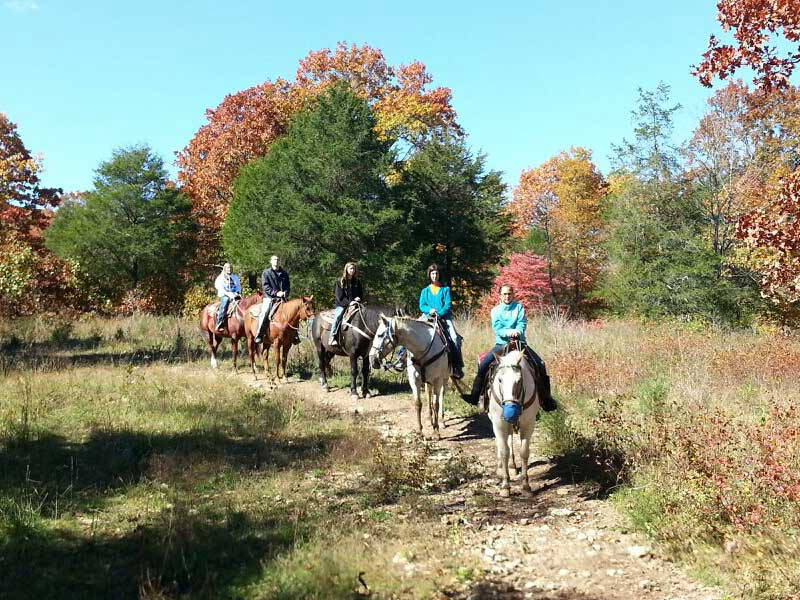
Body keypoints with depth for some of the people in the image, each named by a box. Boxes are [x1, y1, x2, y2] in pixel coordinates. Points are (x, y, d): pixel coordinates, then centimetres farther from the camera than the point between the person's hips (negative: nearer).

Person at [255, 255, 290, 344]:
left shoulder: (284, 274, 17)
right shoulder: (266, 272, 5)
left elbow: (287, 286, 16)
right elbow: (265, 286, -5)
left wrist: (285, 293, -7)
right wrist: (276, 293, -17)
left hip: (282, 298, 4)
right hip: (269, 298, -4)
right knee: (264, 313, -25)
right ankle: (259, 335, -22)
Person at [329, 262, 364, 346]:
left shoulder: (357, 281, 13)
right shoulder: (340, 281, 1)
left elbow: (361, 293, 18)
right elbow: (340, 296, -6)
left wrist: (358, 298, -5)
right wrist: (349, 302, -19)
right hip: (342, 305, -4)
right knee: (338, 316, -30)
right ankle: (332, 337, -32)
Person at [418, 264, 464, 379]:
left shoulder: (445, 289, 13)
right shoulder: (425, 291, 18)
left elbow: (448, 305, 2)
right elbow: (421, 306, 9)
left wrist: (439, 313, -15)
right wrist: (429, 310, -12)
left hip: (444, 317, -1)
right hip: (429, 318, 1)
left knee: (455, 338, -24)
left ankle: (458, 367, -21)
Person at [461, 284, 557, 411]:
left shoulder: (519, 307, 8)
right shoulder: (495, 310, 7)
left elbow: (522, 324, -6)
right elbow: (497, 329, -8)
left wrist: (517, 332, -28)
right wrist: (509, 332, -26)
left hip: (519, 342, 0)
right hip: (501, 344, 0)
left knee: (540, 365, -15)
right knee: (483, 364, -21)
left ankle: (546, 400, -3)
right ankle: (475, 396, -13)